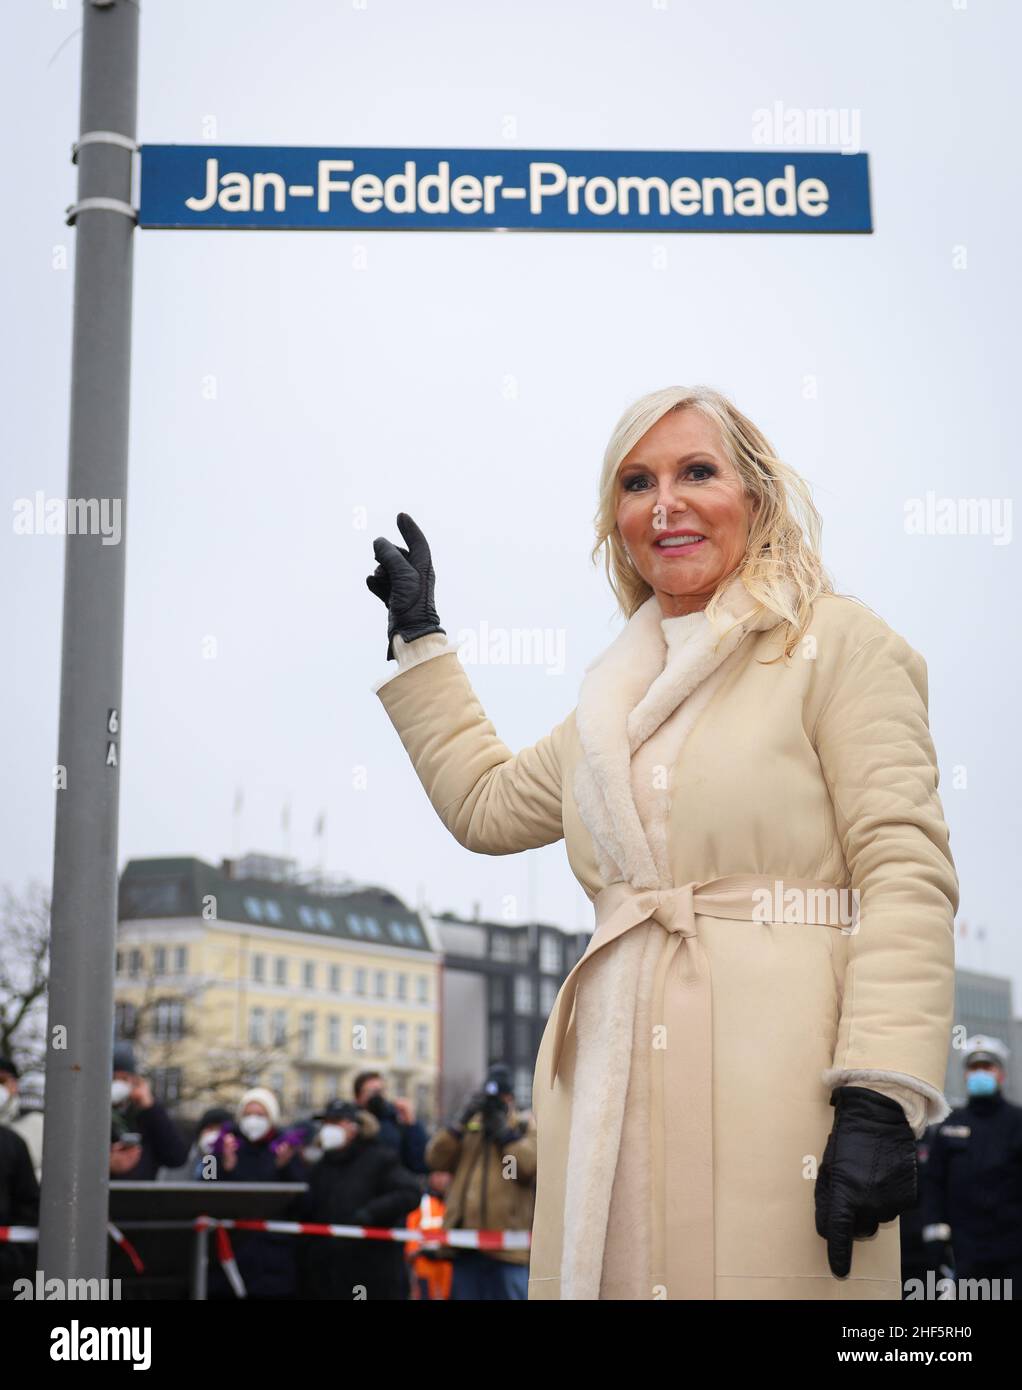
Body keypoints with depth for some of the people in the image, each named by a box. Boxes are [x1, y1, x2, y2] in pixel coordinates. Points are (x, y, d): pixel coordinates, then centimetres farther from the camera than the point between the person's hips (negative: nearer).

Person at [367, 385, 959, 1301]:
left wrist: (880, 1102, -18)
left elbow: (906, 871, -9)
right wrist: (417, 636, 36)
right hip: (620, 1101, 6)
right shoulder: (619, 692, 20)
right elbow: (488, 804, 33)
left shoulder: (839, 642, 0)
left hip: (773, 1100, -6)